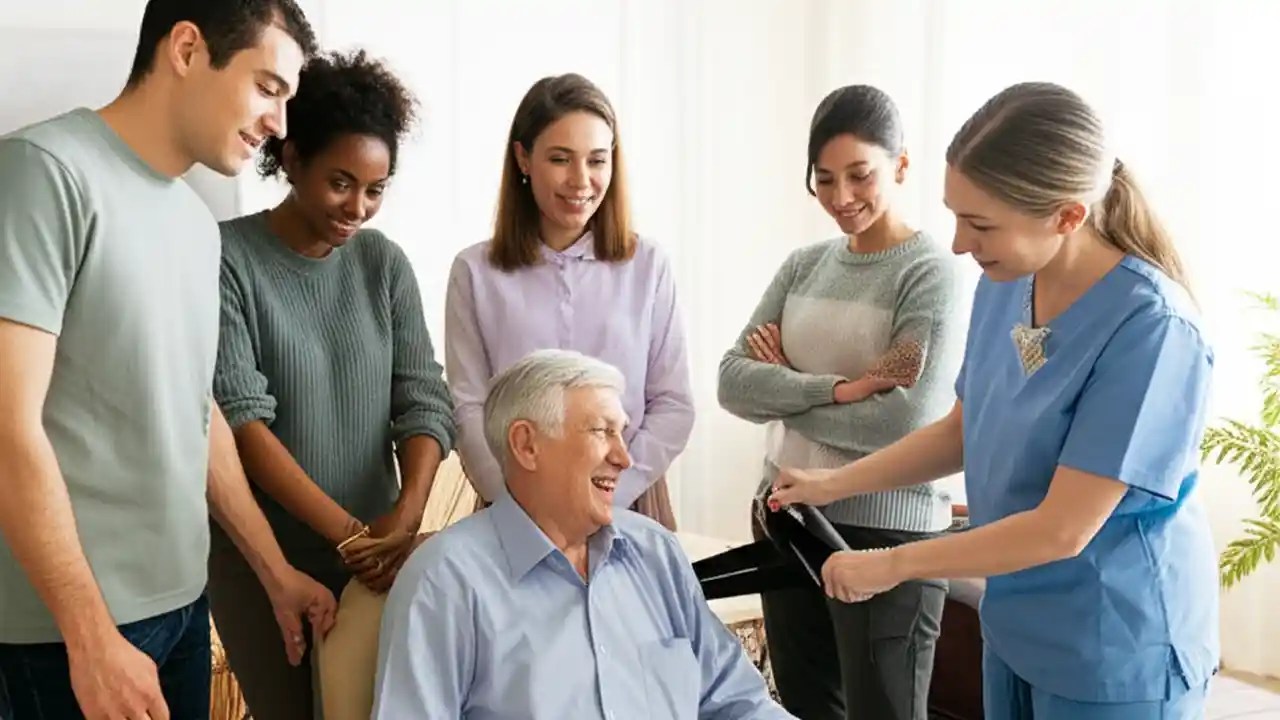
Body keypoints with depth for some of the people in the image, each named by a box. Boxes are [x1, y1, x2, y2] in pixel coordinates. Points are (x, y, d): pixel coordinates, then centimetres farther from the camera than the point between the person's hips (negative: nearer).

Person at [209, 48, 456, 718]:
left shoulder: (384, 263, 3)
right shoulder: (228, 256, -9)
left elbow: (424, 401, -2)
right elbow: (240, 417, -16)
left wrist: (405, 517, -20)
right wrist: (350, 532, -20)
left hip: (374, 551, 4)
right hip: (262, 555, -3)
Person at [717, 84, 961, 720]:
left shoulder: (931, 273, -10)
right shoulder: (804, 266, 7)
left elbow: (904, 423, -20)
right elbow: (733, 383, -2)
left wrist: (782, 387, -8)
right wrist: (835, 389, -18)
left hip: (886, 533, -6)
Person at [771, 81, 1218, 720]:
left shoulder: (1150, 329, -25)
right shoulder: (1005, 285, -2)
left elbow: (1061, 530, -25)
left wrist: (892, 564, -18)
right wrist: (833, 484, 3)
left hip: (1116, 652, -7)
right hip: (1017, 629, 7)